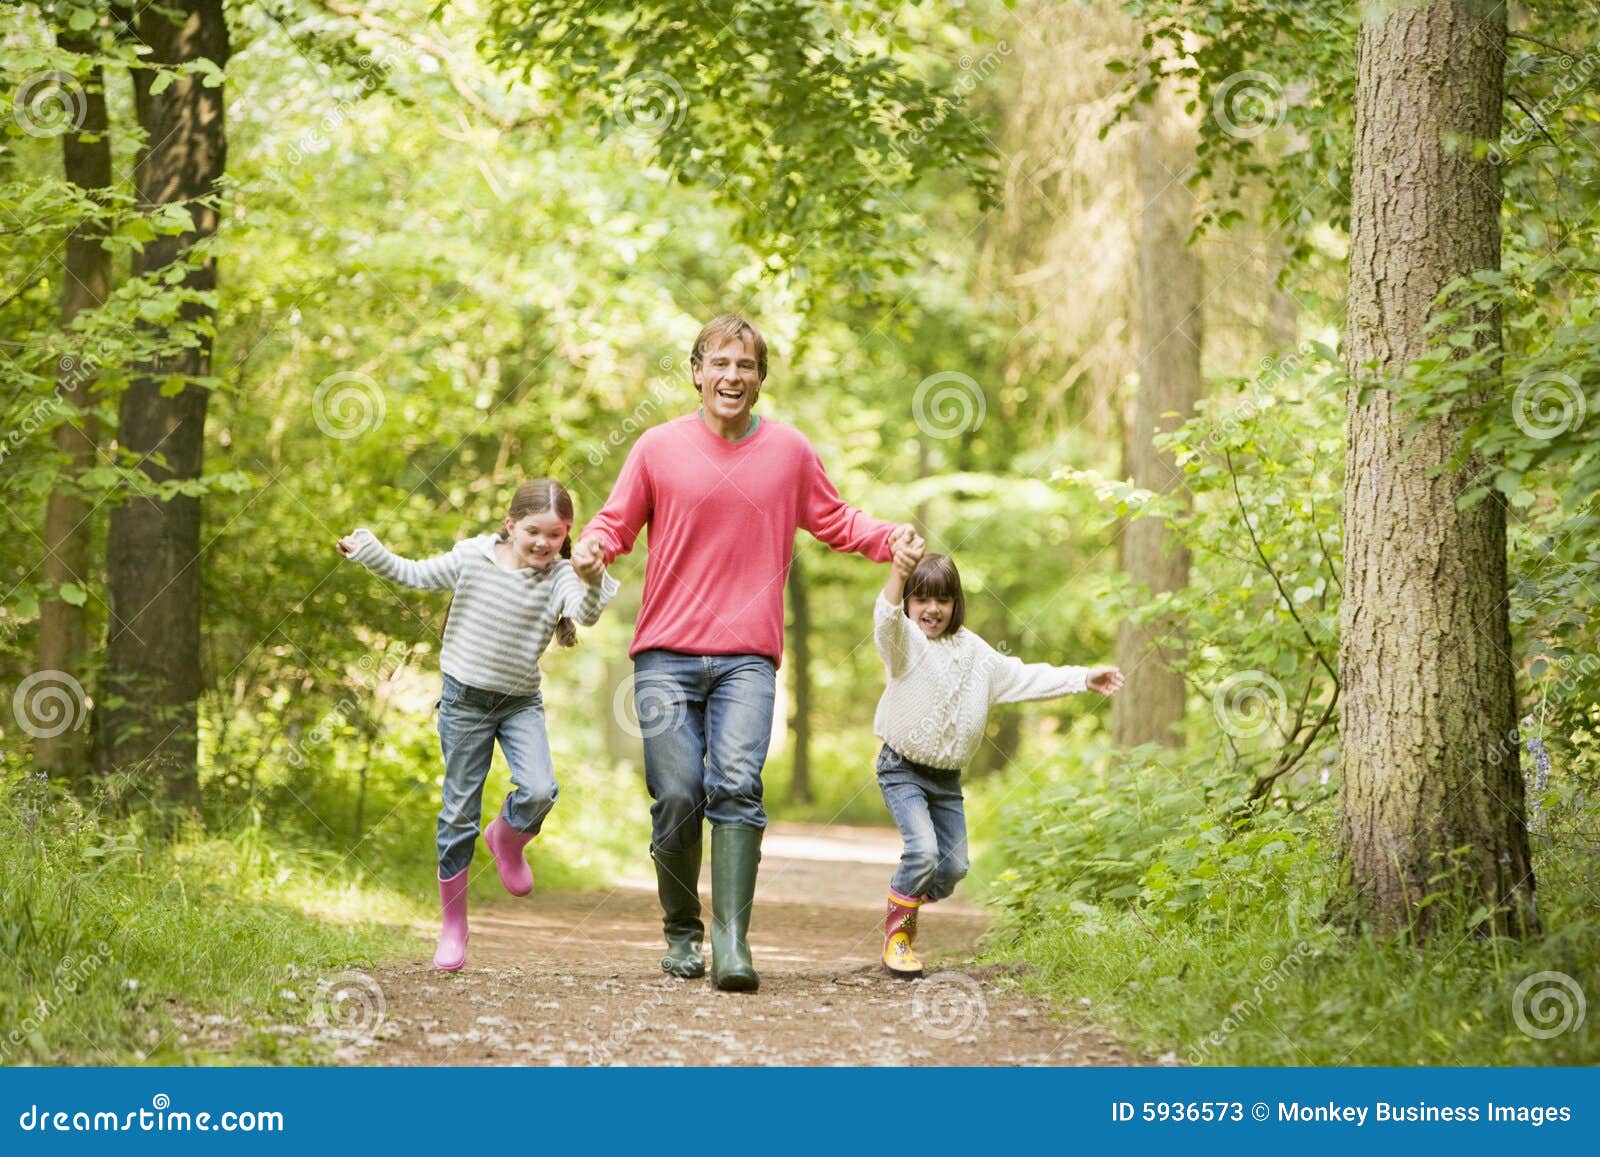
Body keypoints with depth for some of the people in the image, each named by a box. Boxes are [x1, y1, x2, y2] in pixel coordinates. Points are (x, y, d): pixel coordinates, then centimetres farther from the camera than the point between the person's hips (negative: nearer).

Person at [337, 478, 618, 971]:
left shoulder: (559, 576, -9)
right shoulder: (472, 557, -5)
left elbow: (586, 613, -29)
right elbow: (415, 575, 9)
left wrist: (592, 579, -47)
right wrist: (369, 551, 1)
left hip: (521, 702, 0)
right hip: (465, 698, 0)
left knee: (539, 791, -22)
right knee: (459, 813, 3)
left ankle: (507, 841, 15)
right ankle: (452, 927, 15)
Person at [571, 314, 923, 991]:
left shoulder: (789, 451, 8)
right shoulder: (658, 448, 5)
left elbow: (835, 522, 18)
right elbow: (616, 523, 10)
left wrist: (890, 538, 0)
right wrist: (592, 548, -13)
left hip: (747, 659, 0)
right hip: (666, 656, 0)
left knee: (737, 787, -18)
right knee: (677, 797, -4)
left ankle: (732, 939, -23)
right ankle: (682, 935, 15)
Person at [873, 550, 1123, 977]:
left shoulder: (973, 651, 9)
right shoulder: (904, 640, -10)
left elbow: (1022, 677, 18)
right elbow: (886, 619, -34)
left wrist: (1083, 678, 15)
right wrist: (898, 573, -54)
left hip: (948, 777, 6)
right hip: (903, 769, -6)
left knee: (953, 866, 7)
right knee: (923, 849, -23)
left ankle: (912, 903, 35)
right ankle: (897, 931, -4)